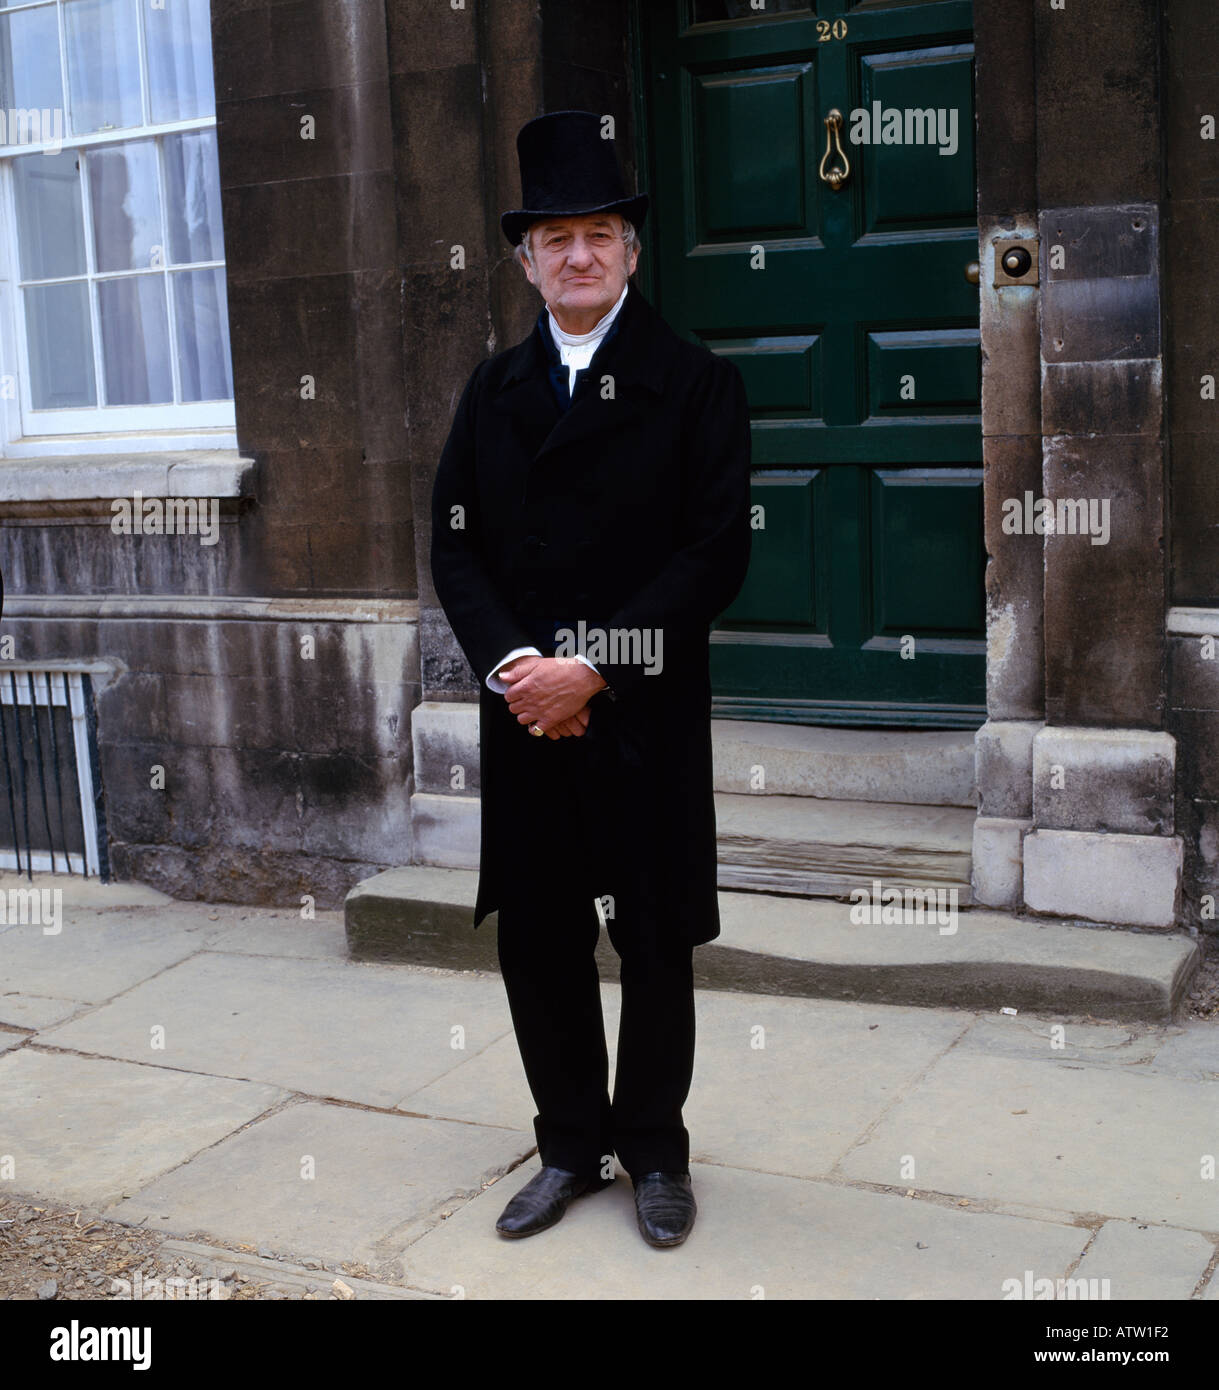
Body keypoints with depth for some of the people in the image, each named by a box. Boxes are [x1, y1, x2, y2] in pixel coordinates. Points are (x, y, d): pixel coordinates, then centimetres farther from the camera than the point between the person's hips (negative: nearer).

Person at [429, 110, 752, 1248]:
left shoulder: (696, 384, -2)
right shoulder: (493, 391, 10)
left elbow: (716, 555, -10)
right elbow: (455, 546, 6)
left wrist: (593, 668, -16)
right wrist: (512, 663, -11)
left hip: (647, 714, -3)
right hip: (522, 711, 4)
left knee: (656, 942, 8)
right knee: (536, 939, 9)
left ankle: (653, 1152, 26)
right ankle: (570, 1146, 27)